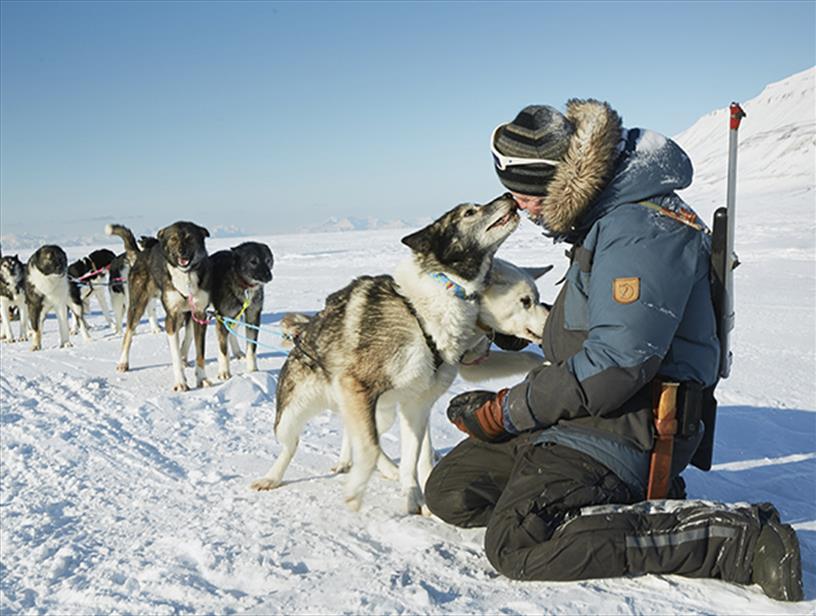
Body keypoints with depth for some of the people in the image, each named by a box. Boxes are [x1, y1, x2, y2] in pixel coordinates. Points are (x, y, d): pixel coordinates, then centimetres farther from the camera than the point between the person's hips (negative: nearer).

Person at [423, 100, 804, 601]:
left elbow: (617, 364, -25)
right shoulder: (603, 215, 15)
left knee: (519, 544, -26)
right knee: (450, 490, 3)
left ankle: (741, 537, -16)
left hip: (628, 422, -10)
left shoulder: (643, 228, -18)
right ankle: (634, 500, 6)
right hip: (580, 409, 10)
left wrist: (503, 414, -16)